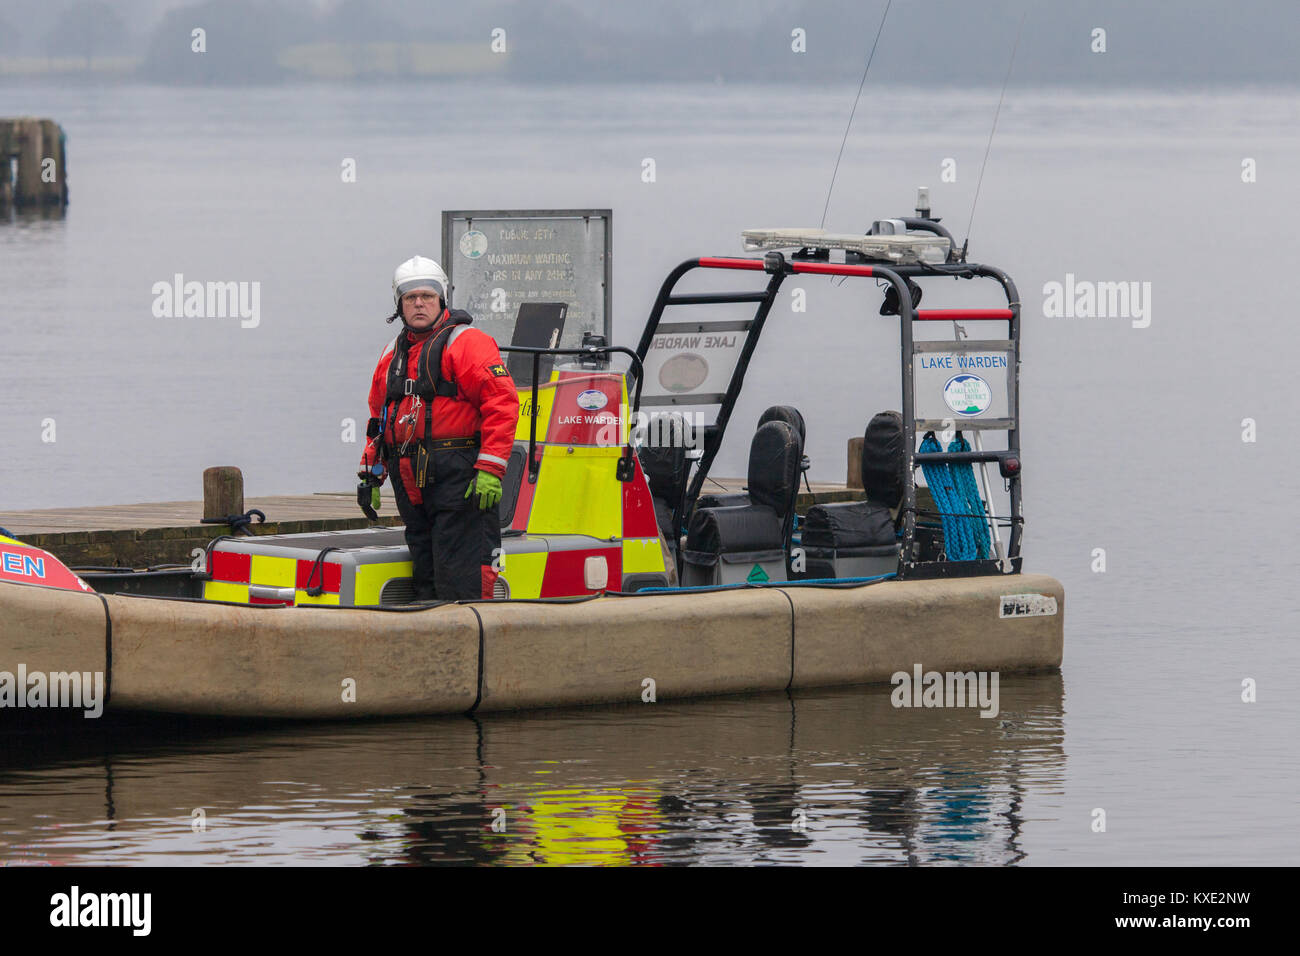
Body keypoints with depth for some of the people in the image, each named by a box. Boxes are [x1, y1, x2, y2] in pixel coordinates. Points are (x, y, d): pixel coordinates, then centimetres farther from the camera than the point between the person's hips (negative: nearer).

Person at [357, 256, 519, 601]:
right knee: (426, 582, 8)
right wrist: (371, 475, 21)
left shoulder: (466, 343, -3)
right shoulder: (392, 355, 21)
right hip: (411, 487, 7)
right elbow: (379, 416, 29)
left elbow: (501, 403, -11)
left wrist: (490, 470, -18)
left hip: (457, 481, -7)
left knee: (458, 584, -12)